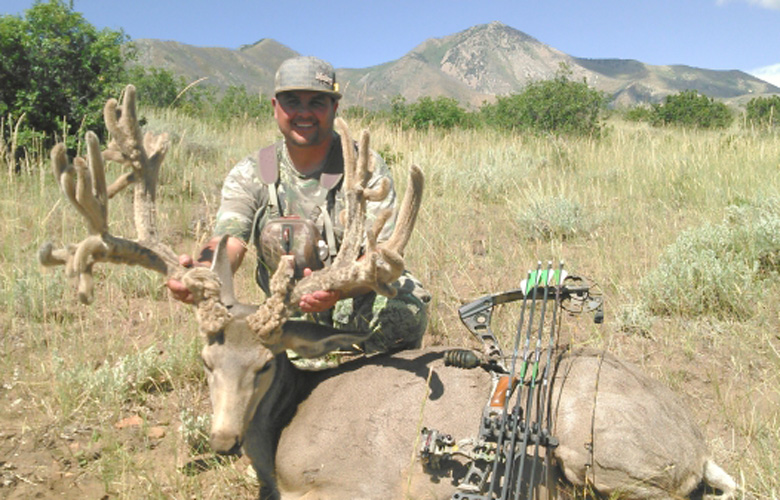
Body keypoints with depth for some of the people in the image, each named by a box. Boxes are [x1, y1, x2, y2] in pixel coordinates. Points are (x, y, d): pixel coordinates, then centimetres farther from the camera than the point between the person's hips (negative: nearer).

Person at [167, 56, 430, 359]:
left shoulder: (366, 168, -7)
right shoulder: (249, 175, 1)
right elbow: (228, 243, -14)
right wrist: (199, 272, -40)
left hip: (362, 302, -3)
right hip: (294, 316, 3)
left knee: (406, 306, -33)